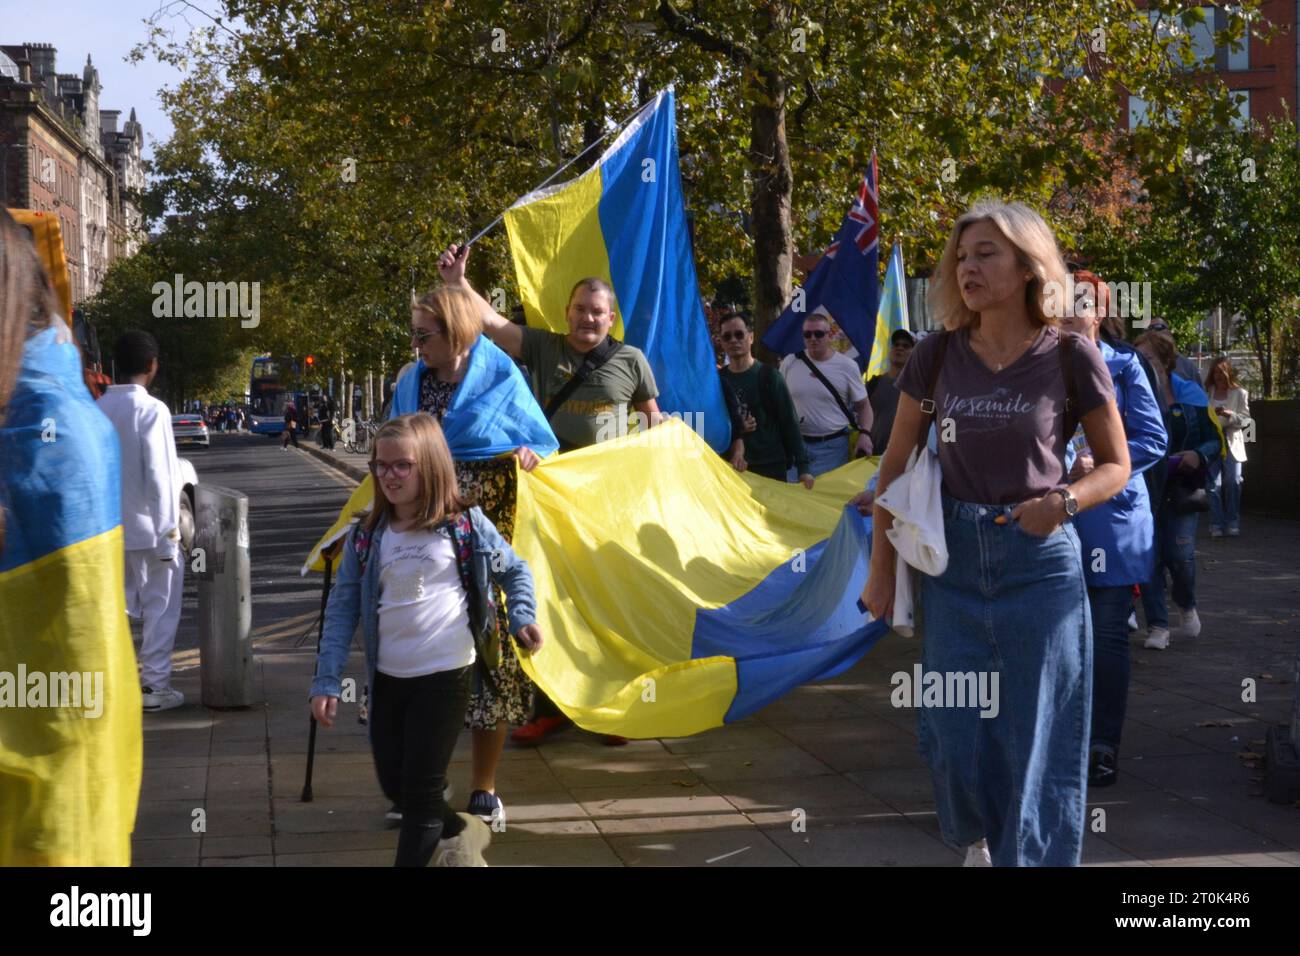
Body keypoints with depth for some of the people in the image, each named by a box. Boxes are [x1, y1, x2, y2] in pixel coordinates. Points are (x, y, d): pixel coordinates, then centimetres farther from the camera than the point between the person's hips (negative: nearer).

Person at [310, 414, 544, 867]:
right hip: (388, 677, 4)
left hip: (445, 675, -4)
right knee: (394, 784, 14)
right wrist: (327, 681, -2)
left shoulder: (465, 524, -6)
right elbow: (341, 609, 2)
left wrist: (522, 616, -9)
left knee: (421, 790, -1)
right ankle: (460, 831, 41)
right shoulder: (366, 537, 1)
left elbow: (514, 570, 8)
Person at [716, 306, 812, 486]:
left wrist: (803, 467, -8)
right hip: (732, 467, 2)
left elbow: (790, 422, -3)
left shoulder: (768, 375, 0)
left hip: (771, 467, -2)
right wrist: (736, 429, -10)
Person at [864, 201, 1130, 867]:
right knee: (952, 734, 9)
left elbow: (1115, 465, 2)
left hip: (1039, 562, -2)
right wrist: (881, 571, 6)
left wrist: (1064, 501, -19)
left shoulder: (1069, 357, -7)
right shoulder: (938, 354, -1)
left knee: (1036, 738, 2)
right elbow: (895, 466, 7)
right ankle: (978, 839, 38)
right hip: (953, 560, 3)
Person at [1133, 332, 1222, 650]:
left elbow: (1216, 440, 6)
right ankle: (1157, 626, 7)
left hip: (1181, 489, -1)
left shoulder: (1190, 394, 2)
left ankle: (1186, 605, 22)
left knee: (1181, 555, -9)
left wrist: (1199, 456, -14)